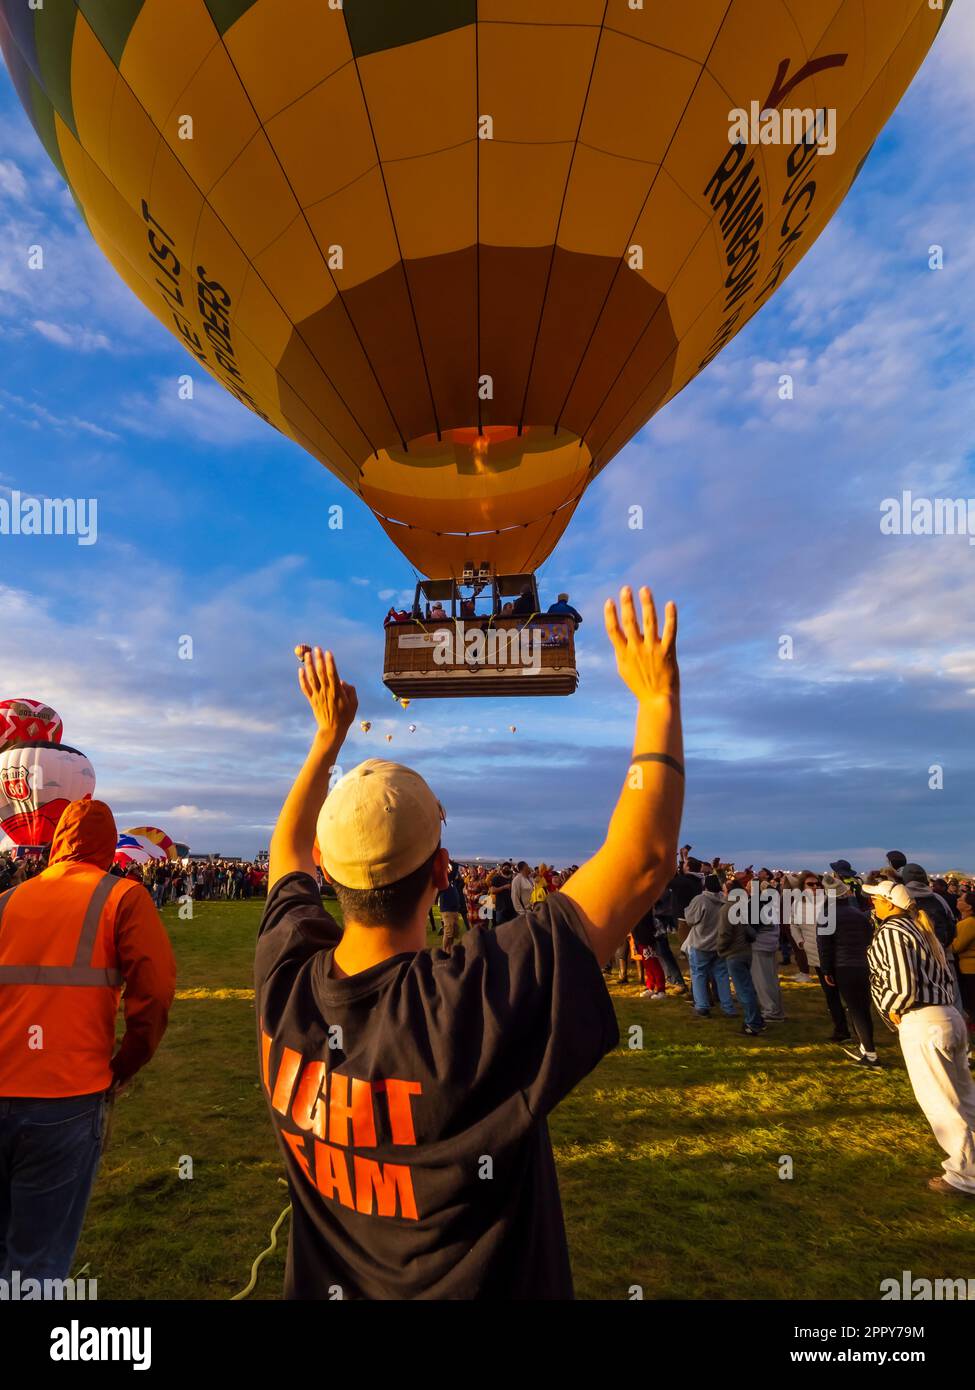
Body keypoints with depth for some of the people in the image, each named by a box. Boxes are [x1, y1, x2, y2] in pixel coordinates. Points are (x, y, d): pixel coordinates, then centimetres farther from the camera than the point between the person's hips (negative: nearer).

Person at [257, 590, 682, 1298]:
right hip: (483, 1285, -4)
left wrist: (329, 734, 7)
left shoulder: (284, 980, -23)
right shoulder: (484, 1002, -38)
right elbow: (643, 860, -34)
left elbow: (287, 849, -2)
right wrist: (658, 697, -23)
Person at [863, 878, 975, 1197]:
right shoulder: (919, 928, 14)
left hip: (921, 1024, -9)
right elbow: (947, 975, 14)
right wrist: (942, 1003, 12)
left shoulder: (890, 931, -12)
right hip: (949, 1016, 9)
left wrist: (893, 1012, -4)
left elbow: (903, 984, -21)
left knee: (939, 1103, 5)